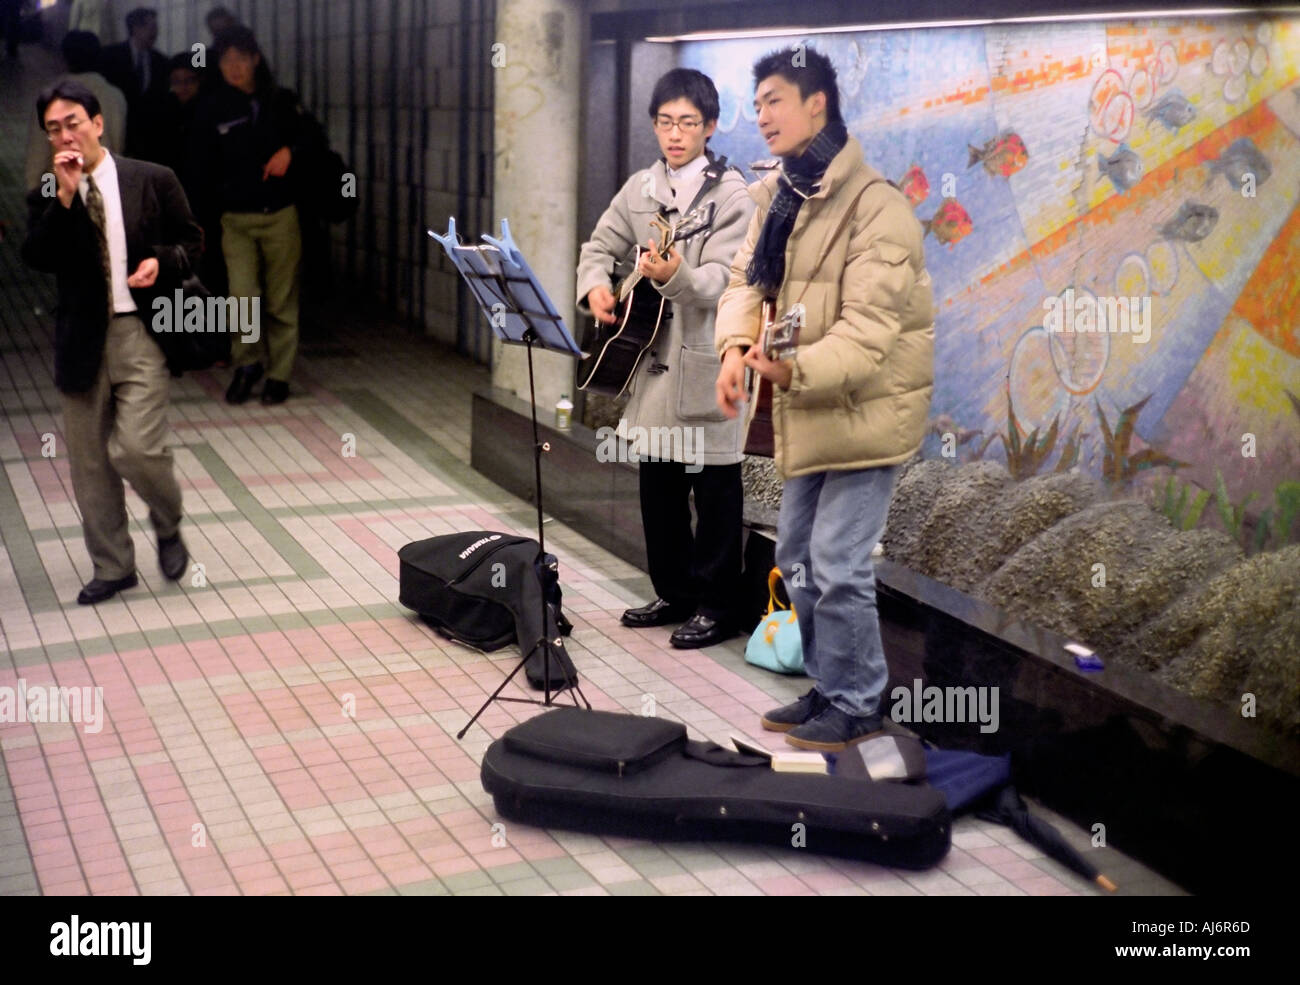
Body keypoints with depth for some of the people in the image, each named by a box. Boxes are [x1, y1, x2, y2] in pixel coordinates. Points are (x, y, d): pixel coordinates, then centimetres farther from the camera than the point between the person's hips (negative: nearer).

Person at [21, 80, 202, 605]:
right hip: (81, 339, 3)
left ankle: (168, 528, 19)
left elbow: (191, 239, 8)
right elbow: (37, 259, -9)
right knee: (89, 461, 8)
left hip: (141, 333, -3)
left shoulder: (153, 181, 0)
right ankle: (112, 568, 23)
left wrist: (163, 263, -12)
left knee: (136, 449, -14)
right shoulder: (46, 197, 5)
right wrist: (64, 197, -16)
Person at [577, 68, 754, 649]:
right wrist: (596, 286, -2)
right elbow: (600, 246, 19)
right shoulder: (640, 189, 10)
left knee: (714, 491, 2)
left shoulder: (730, 194, -9)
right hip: (652, 355, 7)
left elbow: (720, 280, -19)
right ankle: (674, 593, 29)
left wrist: (674, 275, -39)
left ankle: (716, 606, 13)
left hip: (705, 361, -7)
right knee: (658, 485, 14)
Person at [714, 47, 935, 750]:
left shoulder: (875, 206, -19)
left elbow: (868, 328, -26)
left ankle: (855, 705, 12)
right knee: (797, 556, 16)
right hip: (806, 408, 9)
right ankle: (827, 688, 31)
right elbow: (746, 280, 2)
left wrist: (797, 369, -41)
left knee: (838, 564, -6)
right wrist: (737, 346, -18)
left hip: (864, 407, -9)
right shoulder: (778, 198, 8)